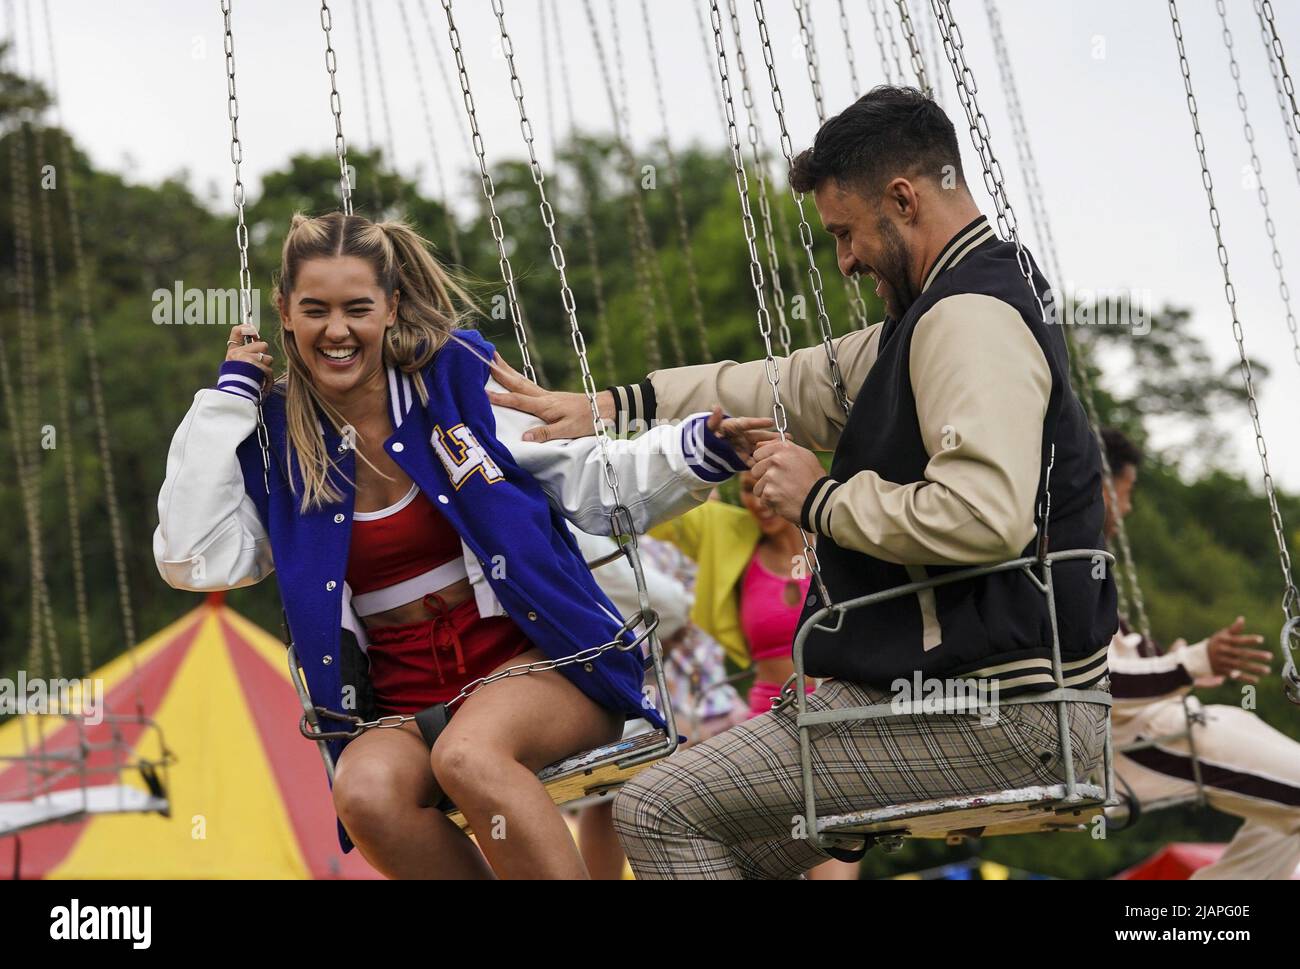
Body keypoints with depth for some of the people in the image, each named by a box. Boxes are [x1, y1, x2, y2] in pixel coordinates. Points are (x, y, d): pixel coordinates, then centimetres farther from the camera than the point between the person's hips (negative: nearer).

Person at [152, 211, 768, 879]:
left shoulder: (459, 376, 1)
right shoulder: (275, 441, 7)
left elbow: (588, 484, 4)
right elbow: (193, 559, -5)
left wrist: (700, 449, -13)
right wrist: (228, 397, 0)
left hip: (539, 665, -2)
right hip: (408, 707, 2)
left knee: (467, 754, -36)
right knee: (364, 790, -33)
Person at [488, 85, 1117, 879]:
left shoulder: (970, 318, -15)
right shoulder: (948, 313, 19)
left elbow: (984, 515, -29)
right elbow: (791, 388, 27)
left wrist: (822, 501, -14)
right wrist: (605, 408, 25)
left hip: (996, 715, -11)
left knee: (660, 813, -12)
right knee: (729, 832, 22)